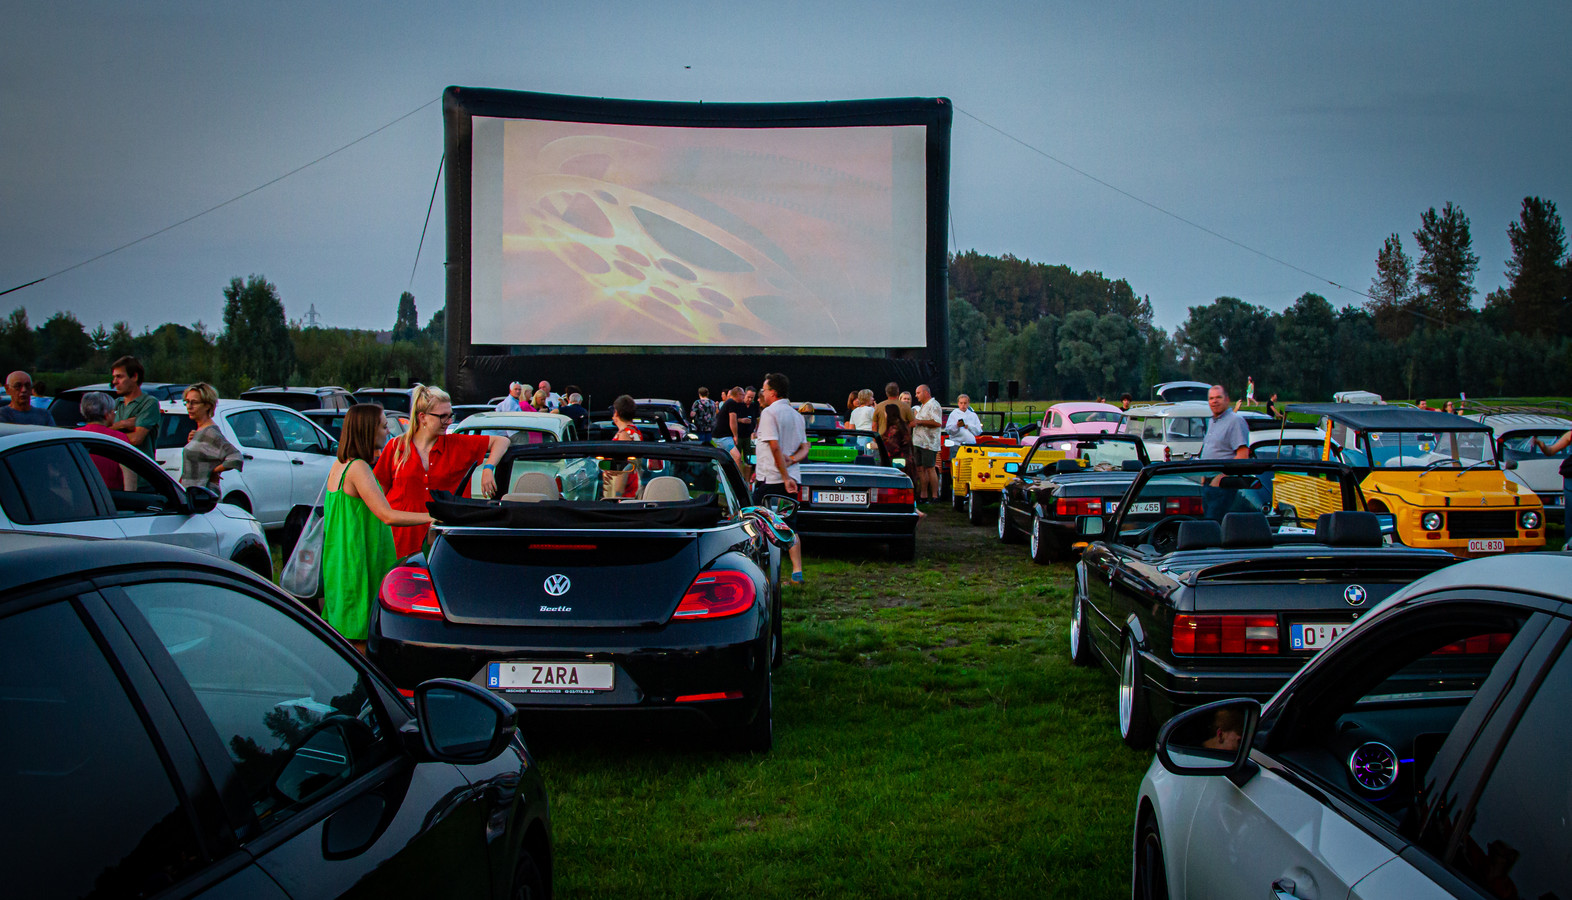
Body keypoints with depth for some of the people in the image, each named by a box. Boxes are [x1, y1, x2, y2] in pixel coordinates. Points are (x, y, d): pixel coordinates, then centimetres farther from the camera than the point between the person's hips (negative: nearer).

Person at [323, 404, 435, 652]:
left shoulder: (339, 466, 12)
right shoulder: (358, 468, -17)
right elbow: (388, 516, -24)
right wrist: (435, 516, -25)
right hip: (360, 567, -10)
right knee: (360, 643, -7)